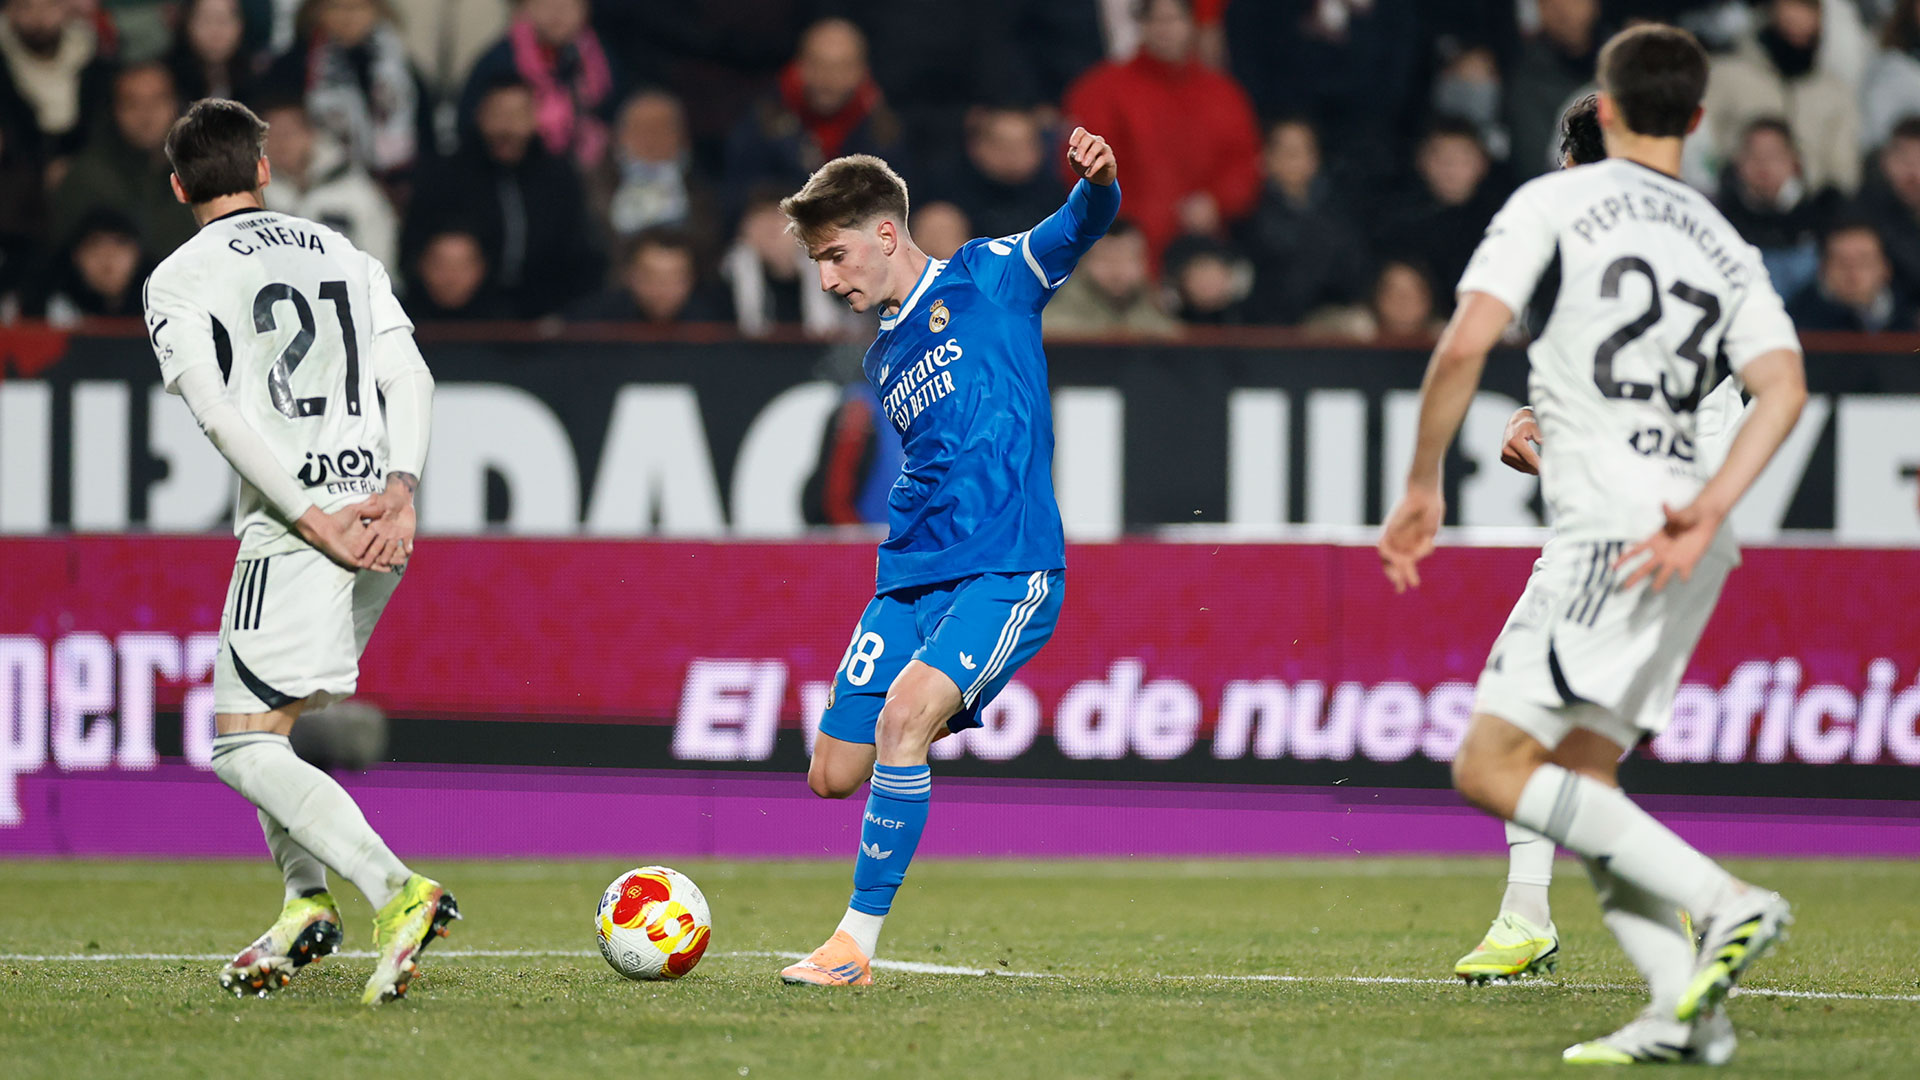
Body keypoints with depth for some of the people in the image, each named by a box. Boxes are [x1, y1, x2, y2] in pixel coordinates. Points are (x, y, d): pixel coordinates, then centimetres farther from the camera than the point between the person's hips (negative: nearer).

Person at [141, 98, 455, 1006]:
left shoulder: (176, 282, 3)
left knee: (244, 746, -8)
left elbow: (220, 414, -10)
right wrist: (399, 489, -4)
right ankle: (306, 899, 9)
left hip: (293, 532, -7)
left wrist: (313, 520, -12)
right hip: (380, 529, 7)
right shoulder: (344, 256, 19)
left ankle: (396, 891, -27)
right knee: (262, 717, 22)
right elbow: (409, 376, 6)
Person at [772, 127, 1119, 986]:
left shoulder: (988, 279, 1)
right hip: (910, 579, 8)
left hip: (1006, 570, -8)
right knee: (835, 771, 1)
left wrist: (1097, 184, -35)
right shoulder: (883, 360, 21)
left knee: (905, 713, -27)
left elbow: (1079, 228, -14)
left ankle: (858, 942, -24)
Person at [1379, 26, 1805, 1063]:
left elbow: (1465, 344, -9)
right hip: (1684, 544, 7)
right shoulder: (1729, 249, 18)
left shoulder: (1555, 201, 3)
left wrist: (1422, 487, 2)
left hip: (1609, 529, -7)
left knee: (1492, 767, -8)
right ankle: (1685, 1011, -1)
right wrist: (1706, 513, -8)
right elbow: (1783, 387, 0)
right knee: (1578, 781, 12)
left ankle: (1725, 902, -17)